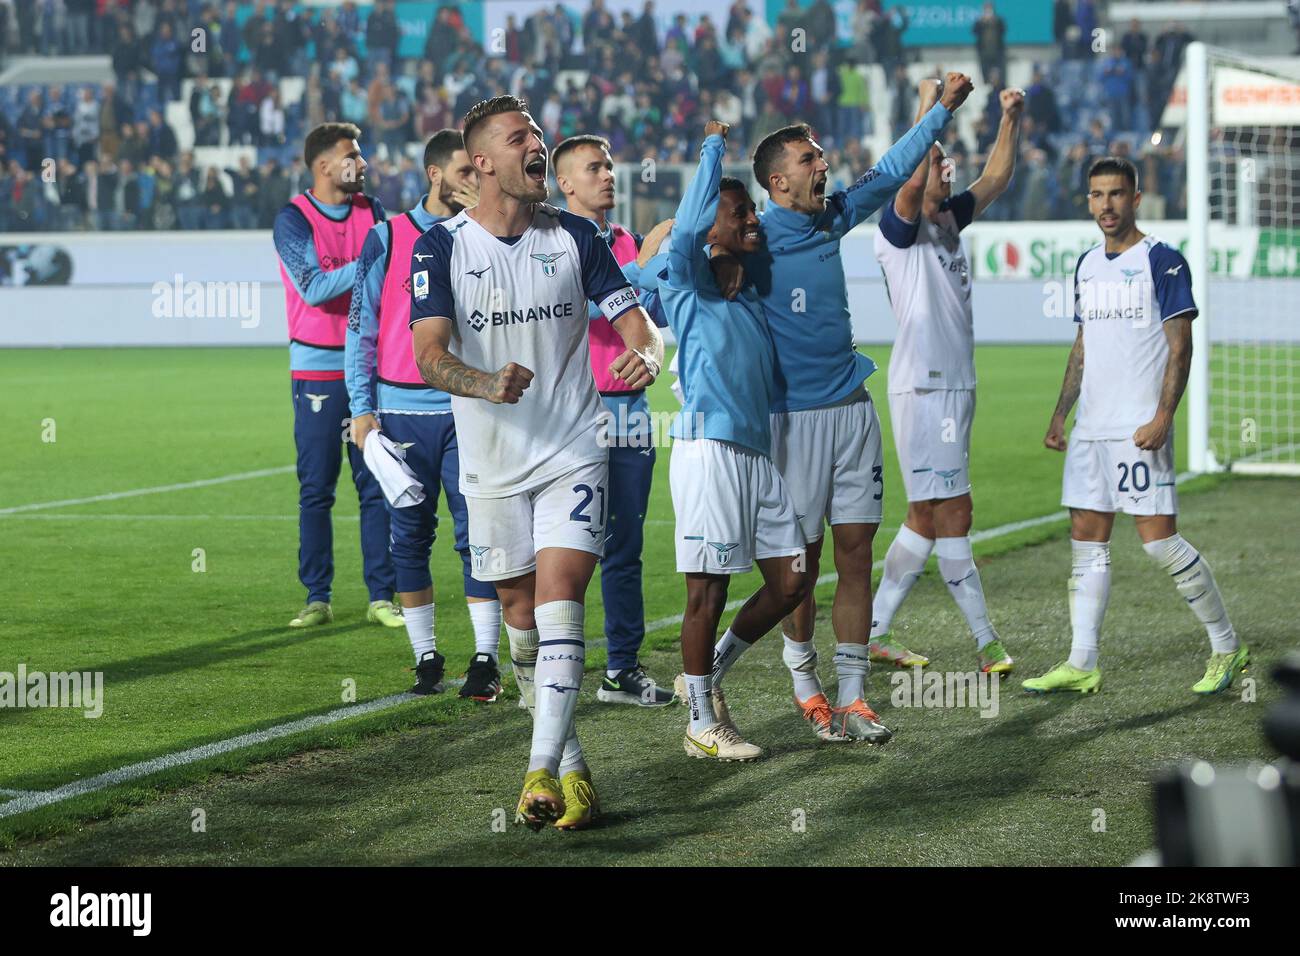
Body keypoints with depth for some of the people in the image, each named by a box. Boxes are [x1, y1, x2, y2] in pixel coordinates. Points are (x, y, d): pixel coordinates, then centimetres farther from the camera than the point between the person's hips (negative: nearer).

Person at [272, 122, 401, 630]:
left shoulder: (372, 211, 8)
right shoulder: (293, 220, -5)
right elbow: (313, 288, -17)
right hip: (317, 367, -3)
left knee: (377, 484, 2)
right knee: (316, 488, 1)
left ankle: (381, 596, 6)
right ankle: (317, 598, 8)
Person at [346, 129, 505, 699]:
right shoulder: (387, 237, 4)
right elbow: (361, 325, 4)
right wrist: (362, 408, -1)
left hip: (466, 409, 0)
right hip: (401, 411, 0)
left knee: (477, 533, -6)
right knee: (409, 535, 5)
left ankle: (486, 661, -1)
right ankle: (426, 658, 14)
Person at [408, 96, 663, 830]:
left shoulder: (573, 237, 1)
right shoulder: (442, 246, -4)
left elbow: (637, 324, 0)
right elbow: (430, 354, -15)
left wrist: (647, 355, -25)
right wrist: (485, 383, -36)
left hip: (574, 455, -1)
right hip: (492, 464, 1)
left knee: (558, 599, -16)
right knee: (520, 616, 7)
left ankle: (543, 770, -21)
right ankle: (573, 764, 21)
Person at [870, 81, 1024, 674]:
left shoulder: (949, 222, 15)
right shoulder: (899, 230, -8)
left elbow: (996, 178, 22)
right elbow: (913, 180, -26)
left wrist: (1011, 117, 9)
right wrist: (929, 106, -24)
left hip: (955, 386, 9)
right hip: (923, 388, -9)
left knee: (928, 518, 10)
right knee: (953, 514, -7)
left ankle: (873, 631, 15)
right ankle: (987, 647, -5)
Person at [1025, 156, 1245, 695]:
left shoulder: (1162, 261, -6)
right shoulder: (1087, 266, 15)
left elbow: (1180, 347, -10)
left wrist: (1162, 417, -19)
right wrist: (1060, 415, 17)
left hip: (1139, 428, -7)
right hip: (1091, 428, 7)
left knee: (1158, 539, -10)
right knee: (1087, 540, 6)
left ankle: (1227, 648, 3)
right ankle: (1081, 666, 9)